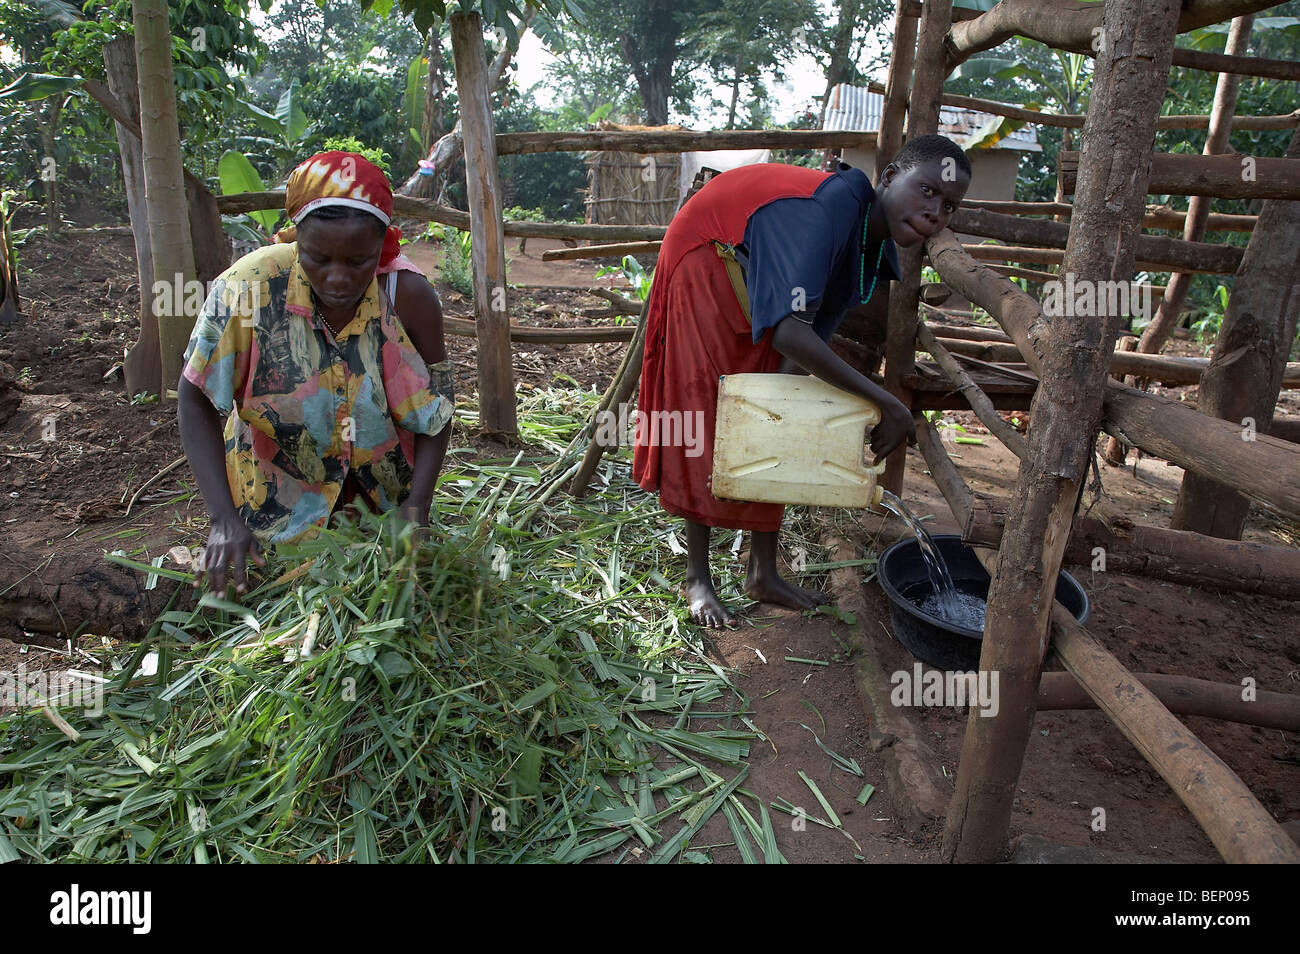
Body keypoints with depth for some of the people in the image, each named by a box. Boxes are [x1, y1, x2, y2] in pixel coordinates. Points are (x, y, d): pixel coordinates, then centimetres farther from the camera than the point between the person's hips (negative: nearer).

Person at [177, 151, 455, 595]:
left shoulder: (409, 296, -22)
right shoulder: (251, 287, -25)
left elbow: (437, 407, -11)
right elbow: (197, 399, -17)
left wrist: (417, 504, -22)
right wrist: (223, 517, -25)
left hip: (383, 494, 2)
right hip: (279, 496, -1)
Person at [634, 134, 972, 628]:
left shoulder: (877, 248, -8)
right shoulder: (828, 210, -37)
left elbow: (813, 335, -10)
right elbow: (789, 333, -47)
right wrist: (886, 403, -42)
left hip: (760, 285, 8)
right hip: (706, 263, -8)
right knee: (707, 421, -6)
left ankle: (763, 574, 16)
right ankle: (697, 578, 8)